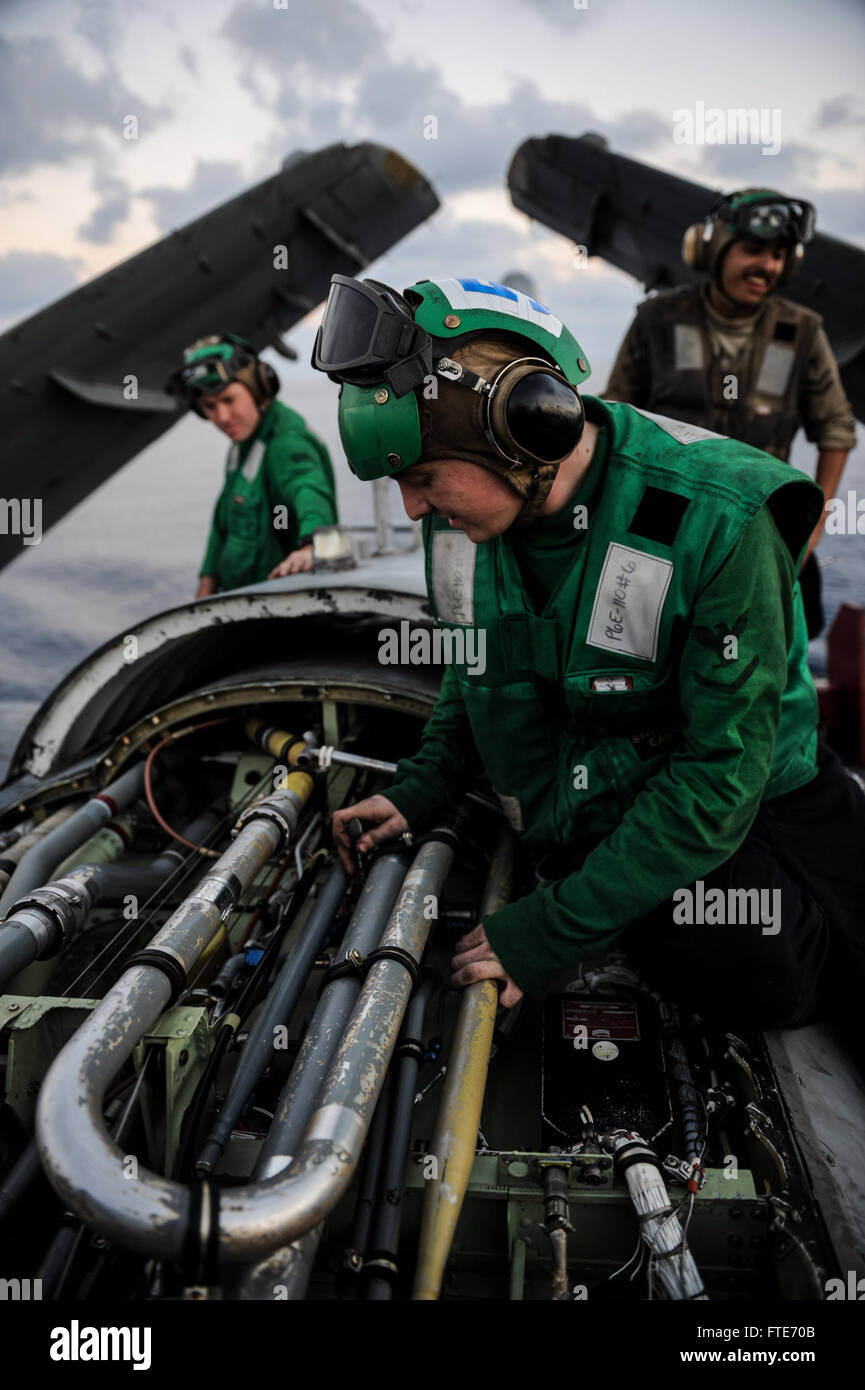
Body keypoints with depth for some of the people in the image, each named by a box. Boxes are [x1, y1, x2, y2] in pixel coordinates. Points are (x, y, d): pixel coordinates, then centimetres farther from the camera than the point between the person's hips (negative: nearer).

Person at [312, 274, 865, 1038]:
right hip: (584, 824, 2)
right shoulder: (463, 518, -8)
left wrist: (552, 929, -27)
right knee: (762, 988, -17)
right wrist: (419, 791, -2)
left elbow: (720, 772, -26)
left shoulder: (716, 522, -26)